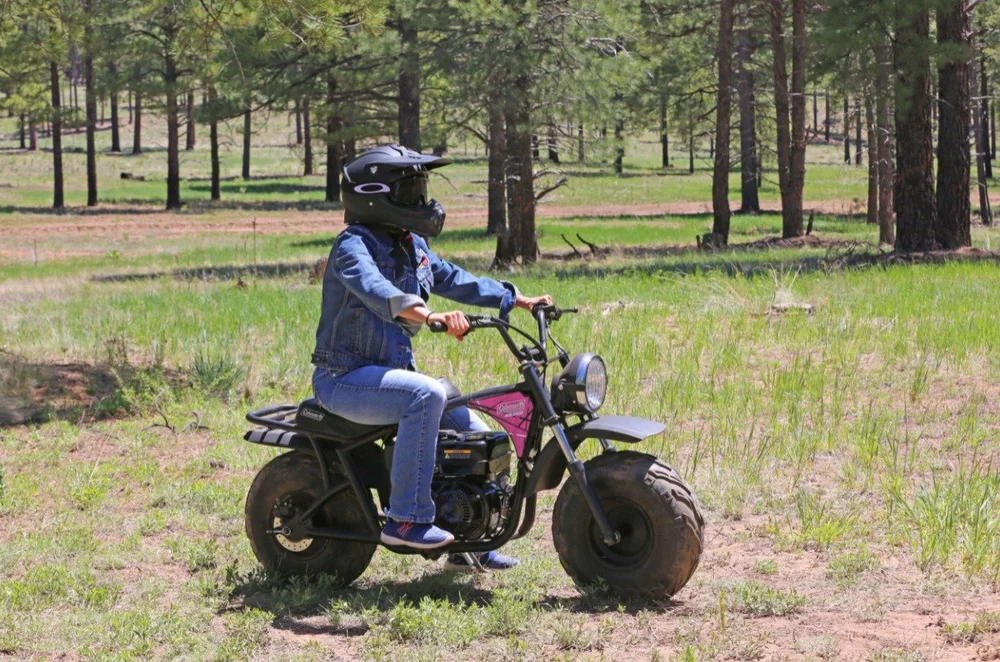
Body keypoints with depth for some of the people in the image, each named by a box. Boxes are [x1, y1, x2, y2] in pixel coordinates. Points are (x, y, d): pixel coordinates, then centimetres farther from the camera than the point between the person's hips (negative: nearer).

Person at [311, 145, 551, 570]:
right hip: (345, 378, -10)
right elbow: (375, 289, -37)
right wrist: (428, 315, -53)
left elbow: (451, 278, 21)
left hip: (392, 371, 10)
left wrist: (515, 299, 14)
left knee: (473, 427, 7)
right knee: (426, 395, -34)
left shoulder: (412, 246, 12)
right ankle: (406, 519, -30)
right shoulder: (354, 247, -17)